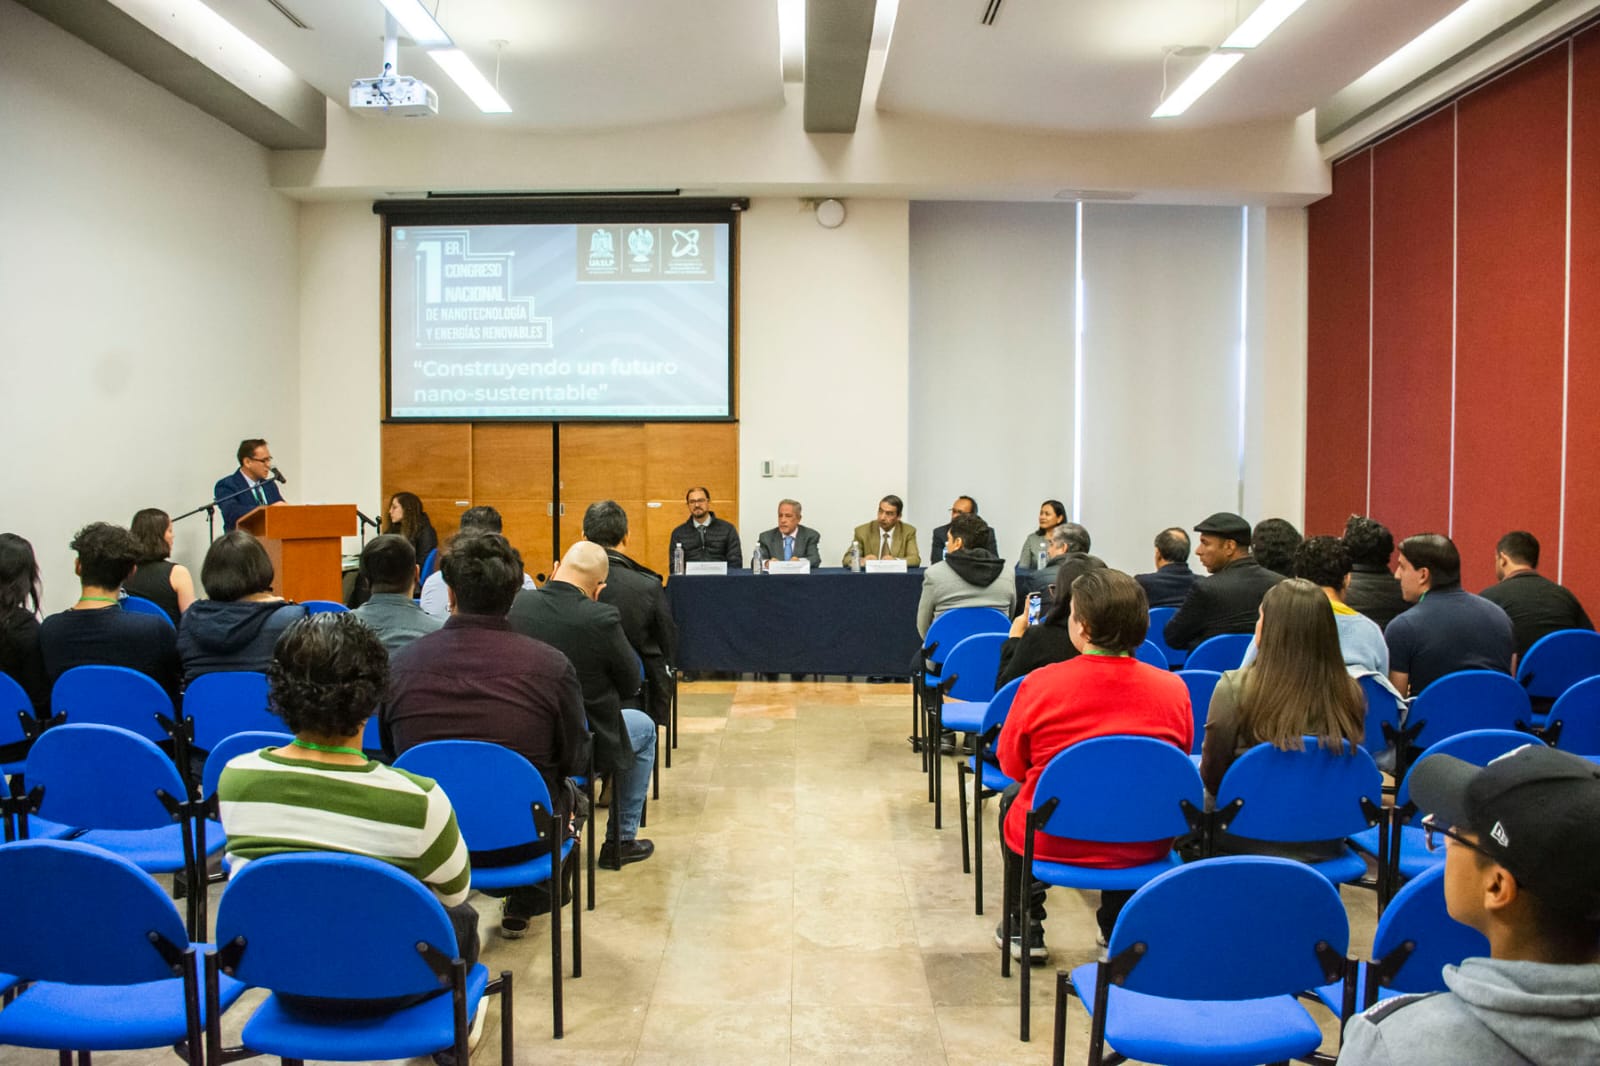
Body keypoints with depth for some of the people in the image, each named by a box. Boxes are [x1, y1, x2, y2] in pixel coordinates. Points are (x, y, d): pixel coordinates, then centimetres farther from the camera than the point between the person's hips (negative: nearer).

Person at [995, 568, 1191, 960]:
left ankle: (1025, 927, 34)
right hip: (1143, 847, 2)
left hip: (1051, 843, -2)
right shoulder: (1173, 688, -11)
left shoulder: (1039, 684, -17)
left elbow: (1011, 766, -4)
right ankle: (1118, 928, 39)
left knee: (1012, 799, 31)